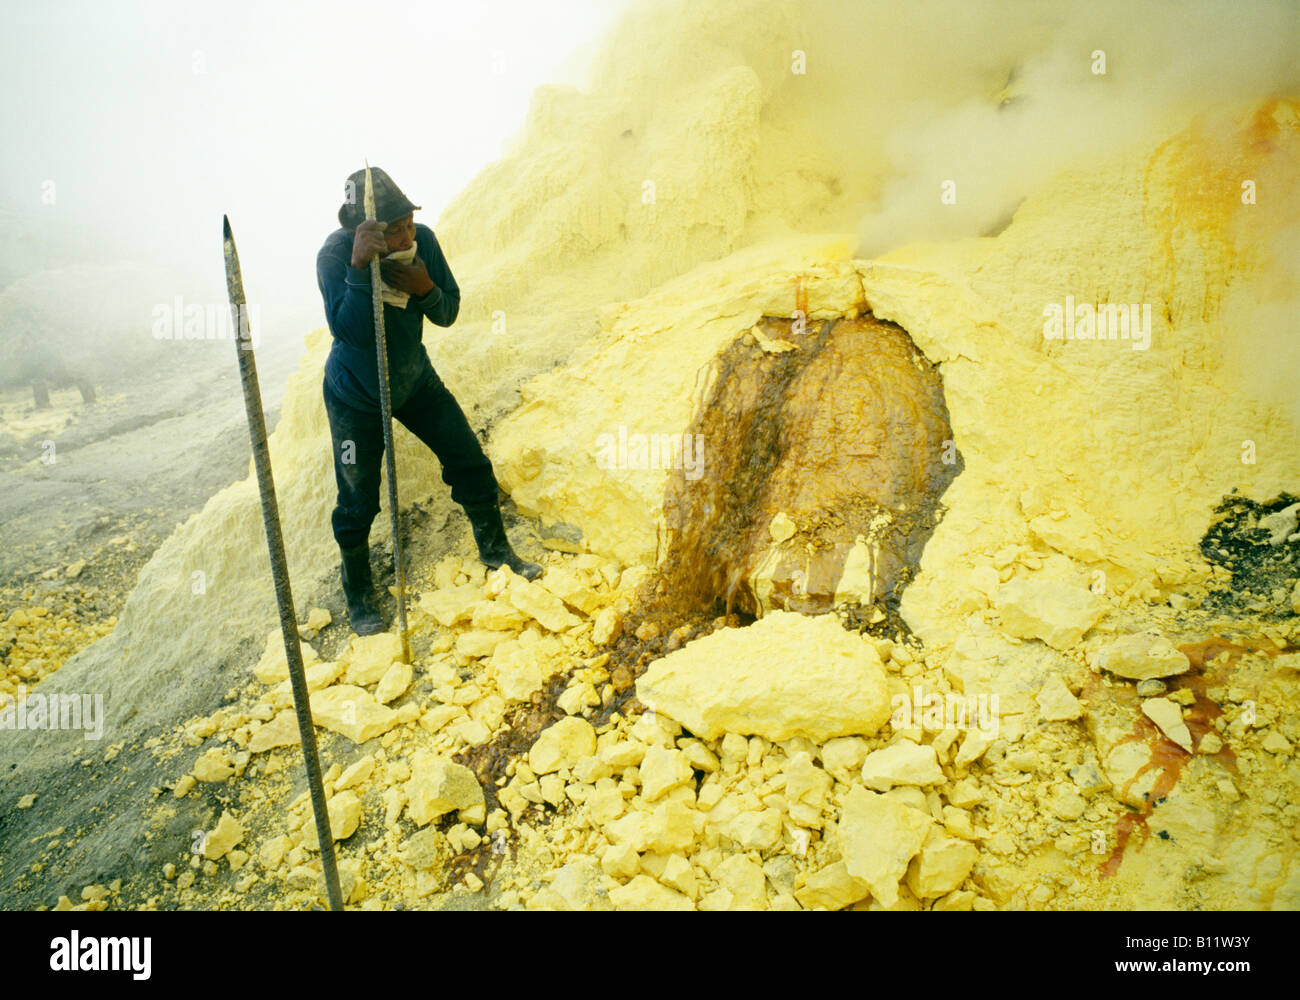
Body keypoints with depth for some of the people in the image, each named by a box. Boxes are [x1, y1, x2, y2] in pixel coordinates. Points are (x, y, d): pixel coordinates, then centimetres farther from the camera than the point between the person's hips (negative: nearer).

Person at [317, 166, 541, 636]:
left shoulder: (422, 240, -16)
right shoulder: (335, 255, -27)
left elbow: (448, 313, -9)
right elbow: (349, 330, -38)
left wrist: (426, 288, -29)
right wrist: (359, 266, -48)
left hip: (414, 378, 4)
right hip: (356, 397, -4)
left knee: (471, 464, 5)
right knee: (358, 500, 4)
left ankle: (494, 549, 28)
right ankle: (358, 594, 27)